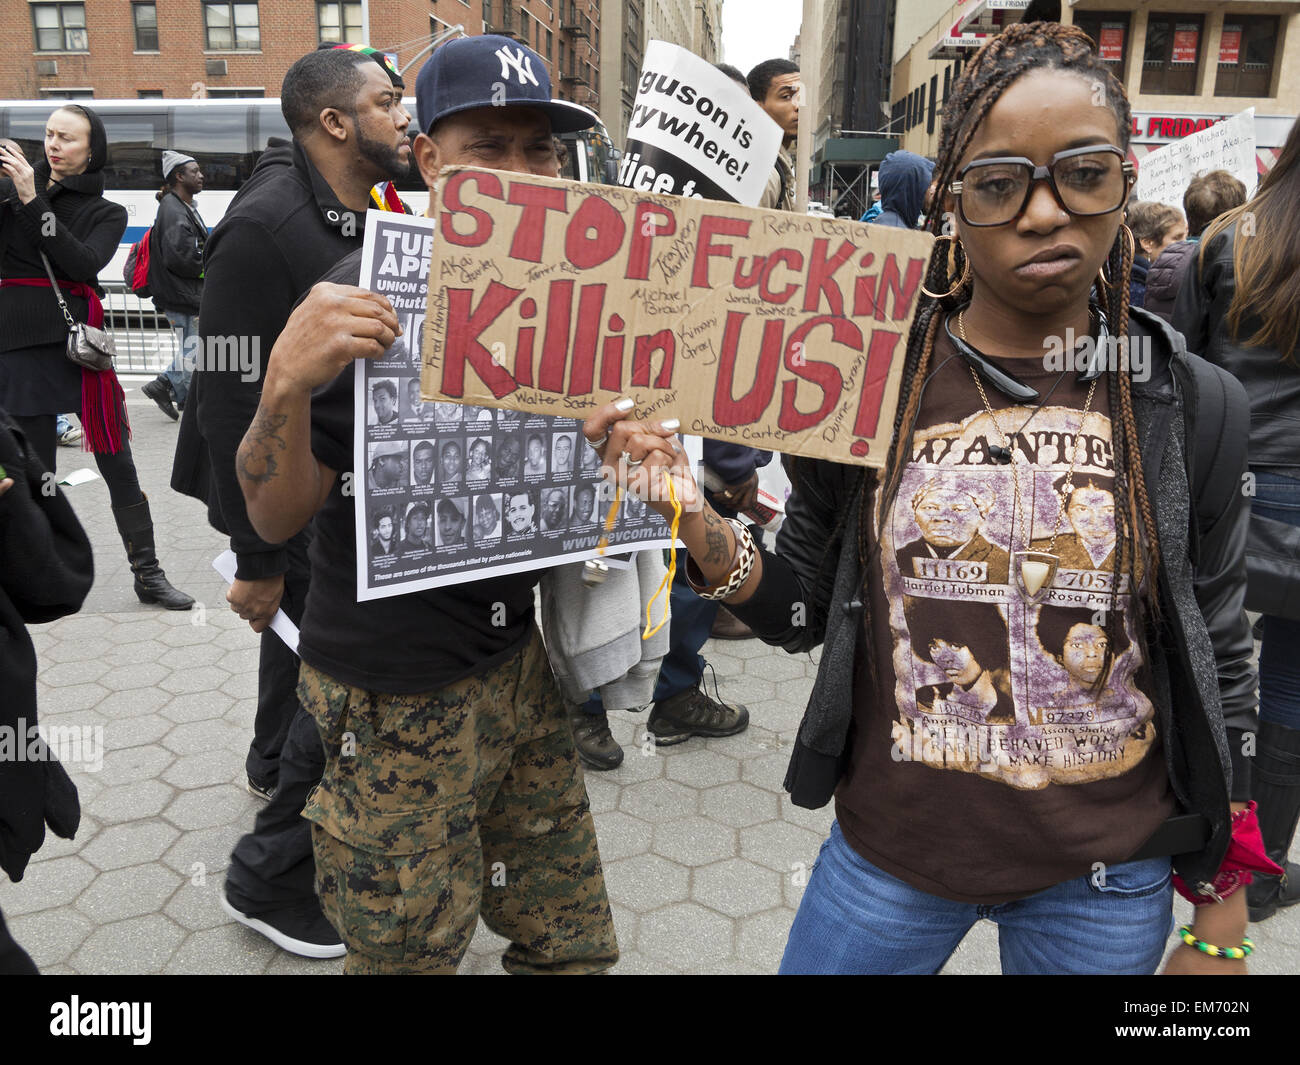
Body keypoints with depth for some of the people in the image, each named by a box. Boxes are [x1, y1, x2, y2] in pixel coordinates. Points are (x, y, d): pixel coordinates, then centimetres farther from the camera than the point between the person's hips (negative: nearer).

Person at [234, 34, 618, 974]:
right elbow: (277, 517, -16)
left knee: (573, 944, 18)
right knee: (411, 950, 15)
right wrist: (288, 383, -34)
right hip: (400, 700, -5)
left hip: (520, 662, 6)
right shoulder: (366, 299, -15)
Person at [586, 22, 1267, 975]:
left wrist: (1221, 914, 4)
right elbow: (803, 610, -3)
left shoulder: (1193, 407, -9)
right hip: (890, 851, 0)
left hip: (1109, 879, 1)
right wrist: (696, 523, -23)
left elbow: (1220, 659, 0)